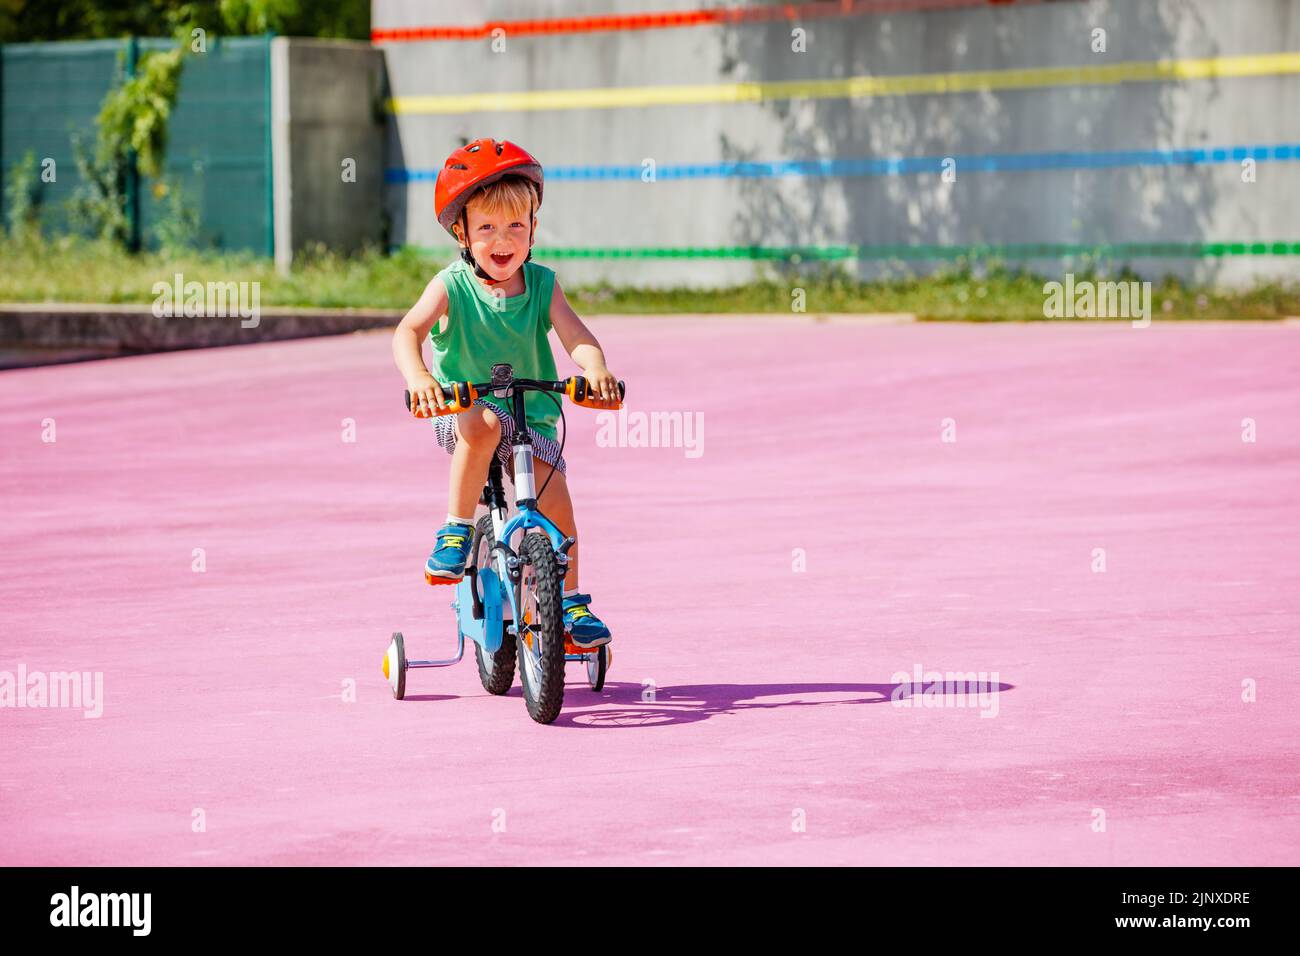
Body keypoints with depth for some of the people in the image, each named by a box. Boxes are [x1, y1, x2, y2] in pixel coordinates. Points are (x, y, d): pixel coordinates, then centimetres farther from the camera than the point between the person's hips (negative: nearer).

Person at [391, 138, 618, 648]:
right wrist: (417, 376, -44)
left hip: (531, 417, 3)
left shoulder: (542, 285, 0)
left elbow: (575, 334, -14)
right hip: (463, 410, -3)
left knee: (554, 492, -14)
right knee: (483, 424, -37)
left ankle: (571, 602, 4)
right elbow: (407, 332, -23)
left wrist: (595, 368, -37)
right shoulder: (451, 286, -9)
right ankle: (455, 532, -22)